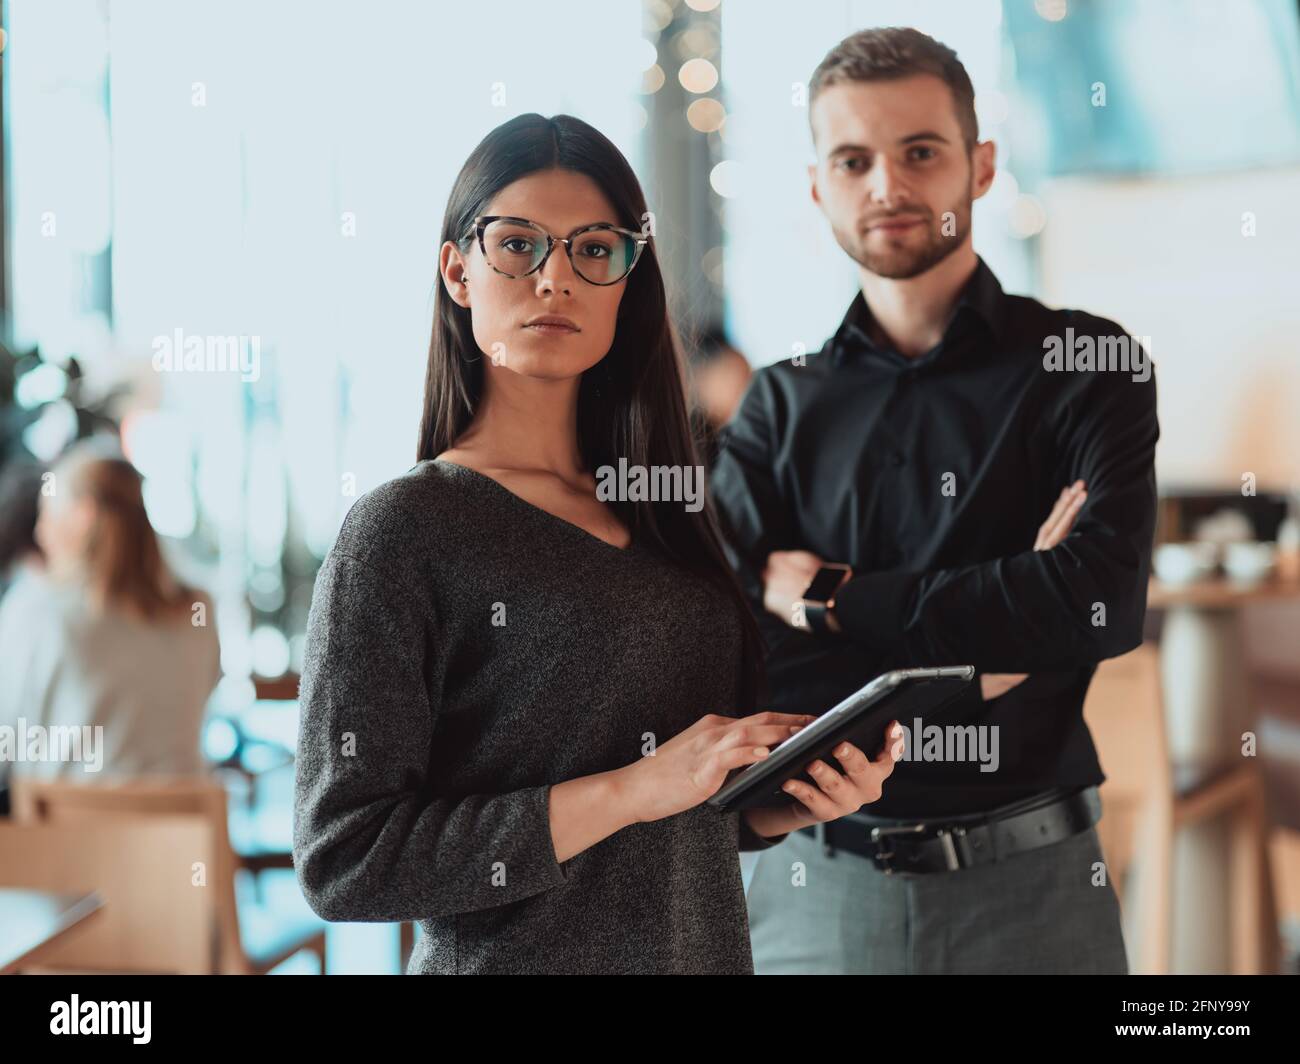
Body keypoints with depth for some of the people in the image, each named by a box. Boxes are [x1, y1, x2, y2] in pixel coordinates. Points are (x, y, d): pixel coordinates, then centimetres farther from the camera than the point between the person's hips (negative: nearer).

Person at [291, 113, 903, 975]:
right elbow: (343, 859, -19)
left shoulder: (658, 514, 4)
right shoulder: (401, 531, -13)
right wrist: (631, 791, -21)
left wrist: (795, 797, -7)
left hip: (710, 946, 6)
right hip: (512, 959, -5)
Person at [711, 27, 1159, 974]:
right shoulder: (781, 407, 4)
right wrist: (981, 651, -16)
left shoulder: (1086, 366, -2)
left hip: (1029, 881, -1)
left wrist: (832, 599, -12)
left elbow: (1104, 603, -18)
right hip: (816, 884, 2)